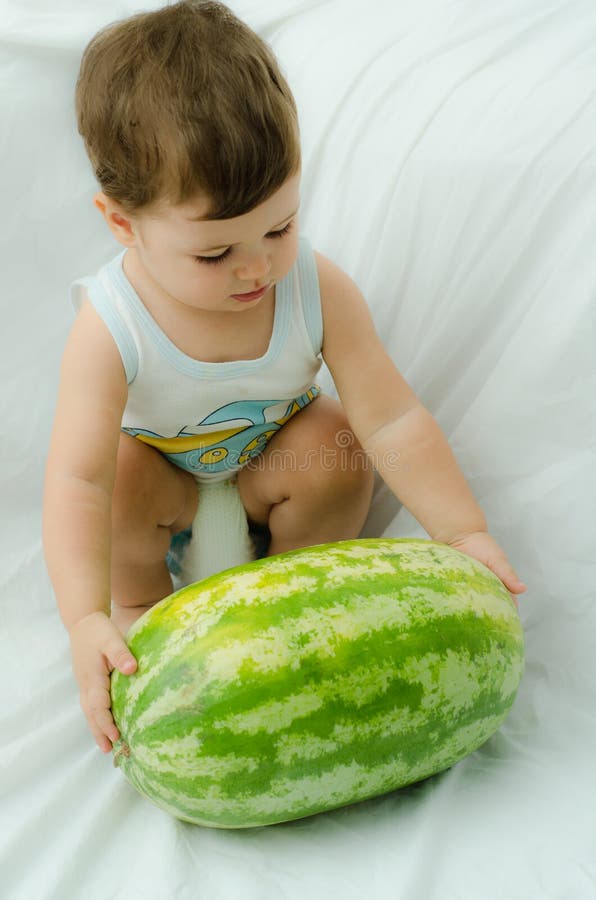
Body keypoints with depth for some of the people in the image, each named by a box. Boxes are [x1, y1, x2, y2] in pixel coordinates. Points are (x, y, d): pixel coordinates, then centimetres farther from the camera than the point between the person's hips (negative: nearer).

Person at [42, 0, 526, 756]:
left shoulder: (319, 291, -28)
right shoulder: (110, 329, -34)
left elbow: (392, 420, -25)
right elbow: (78, 483, -37)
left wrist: (463, 532, -30)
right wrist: (87, 621, -48)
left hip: (266, 455, 2)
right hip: (158, 460, -1)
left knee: (337, 448, -26)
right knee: (124, 478, -32)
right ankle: (140, 603, -3)